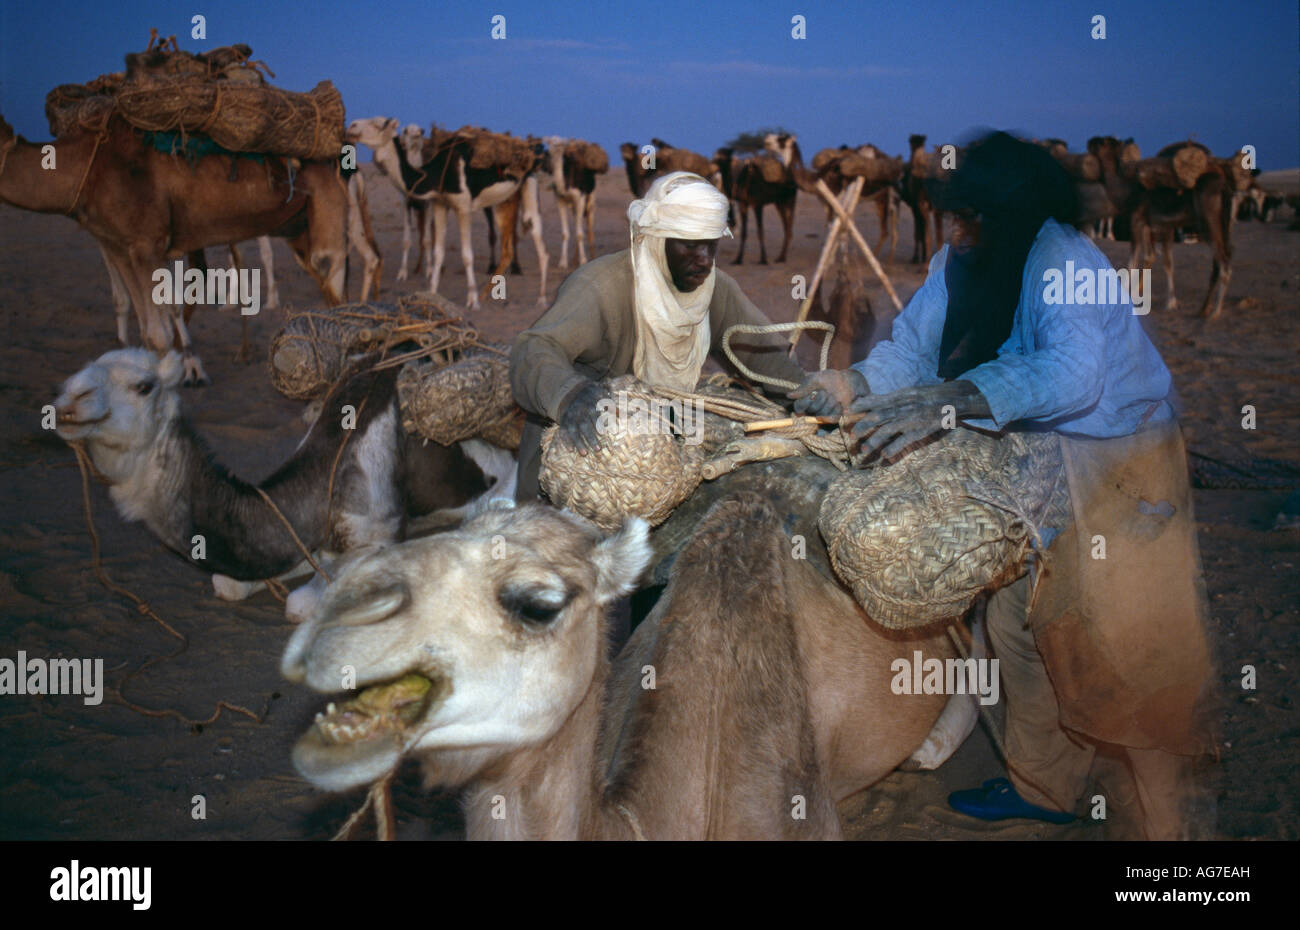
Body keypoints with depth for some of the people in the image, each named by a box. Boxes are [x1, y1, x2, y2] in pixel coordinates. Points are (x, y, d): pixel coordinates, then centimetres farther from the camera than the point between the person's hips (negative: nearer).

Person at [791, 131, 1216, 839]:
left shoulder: (1065, 266, -28)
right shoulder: (957, 264, -4)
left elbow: (1071, 374, -44)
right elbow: (911, 345, -4)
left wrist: (951, 399, -53)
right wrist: (857, 383, -24)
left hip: (1115, 468, -8)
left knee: (1127, 646, -5)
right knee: (1020, 621, 14)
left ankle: (1167, 816, 11)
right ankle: (1042, 786, 32)